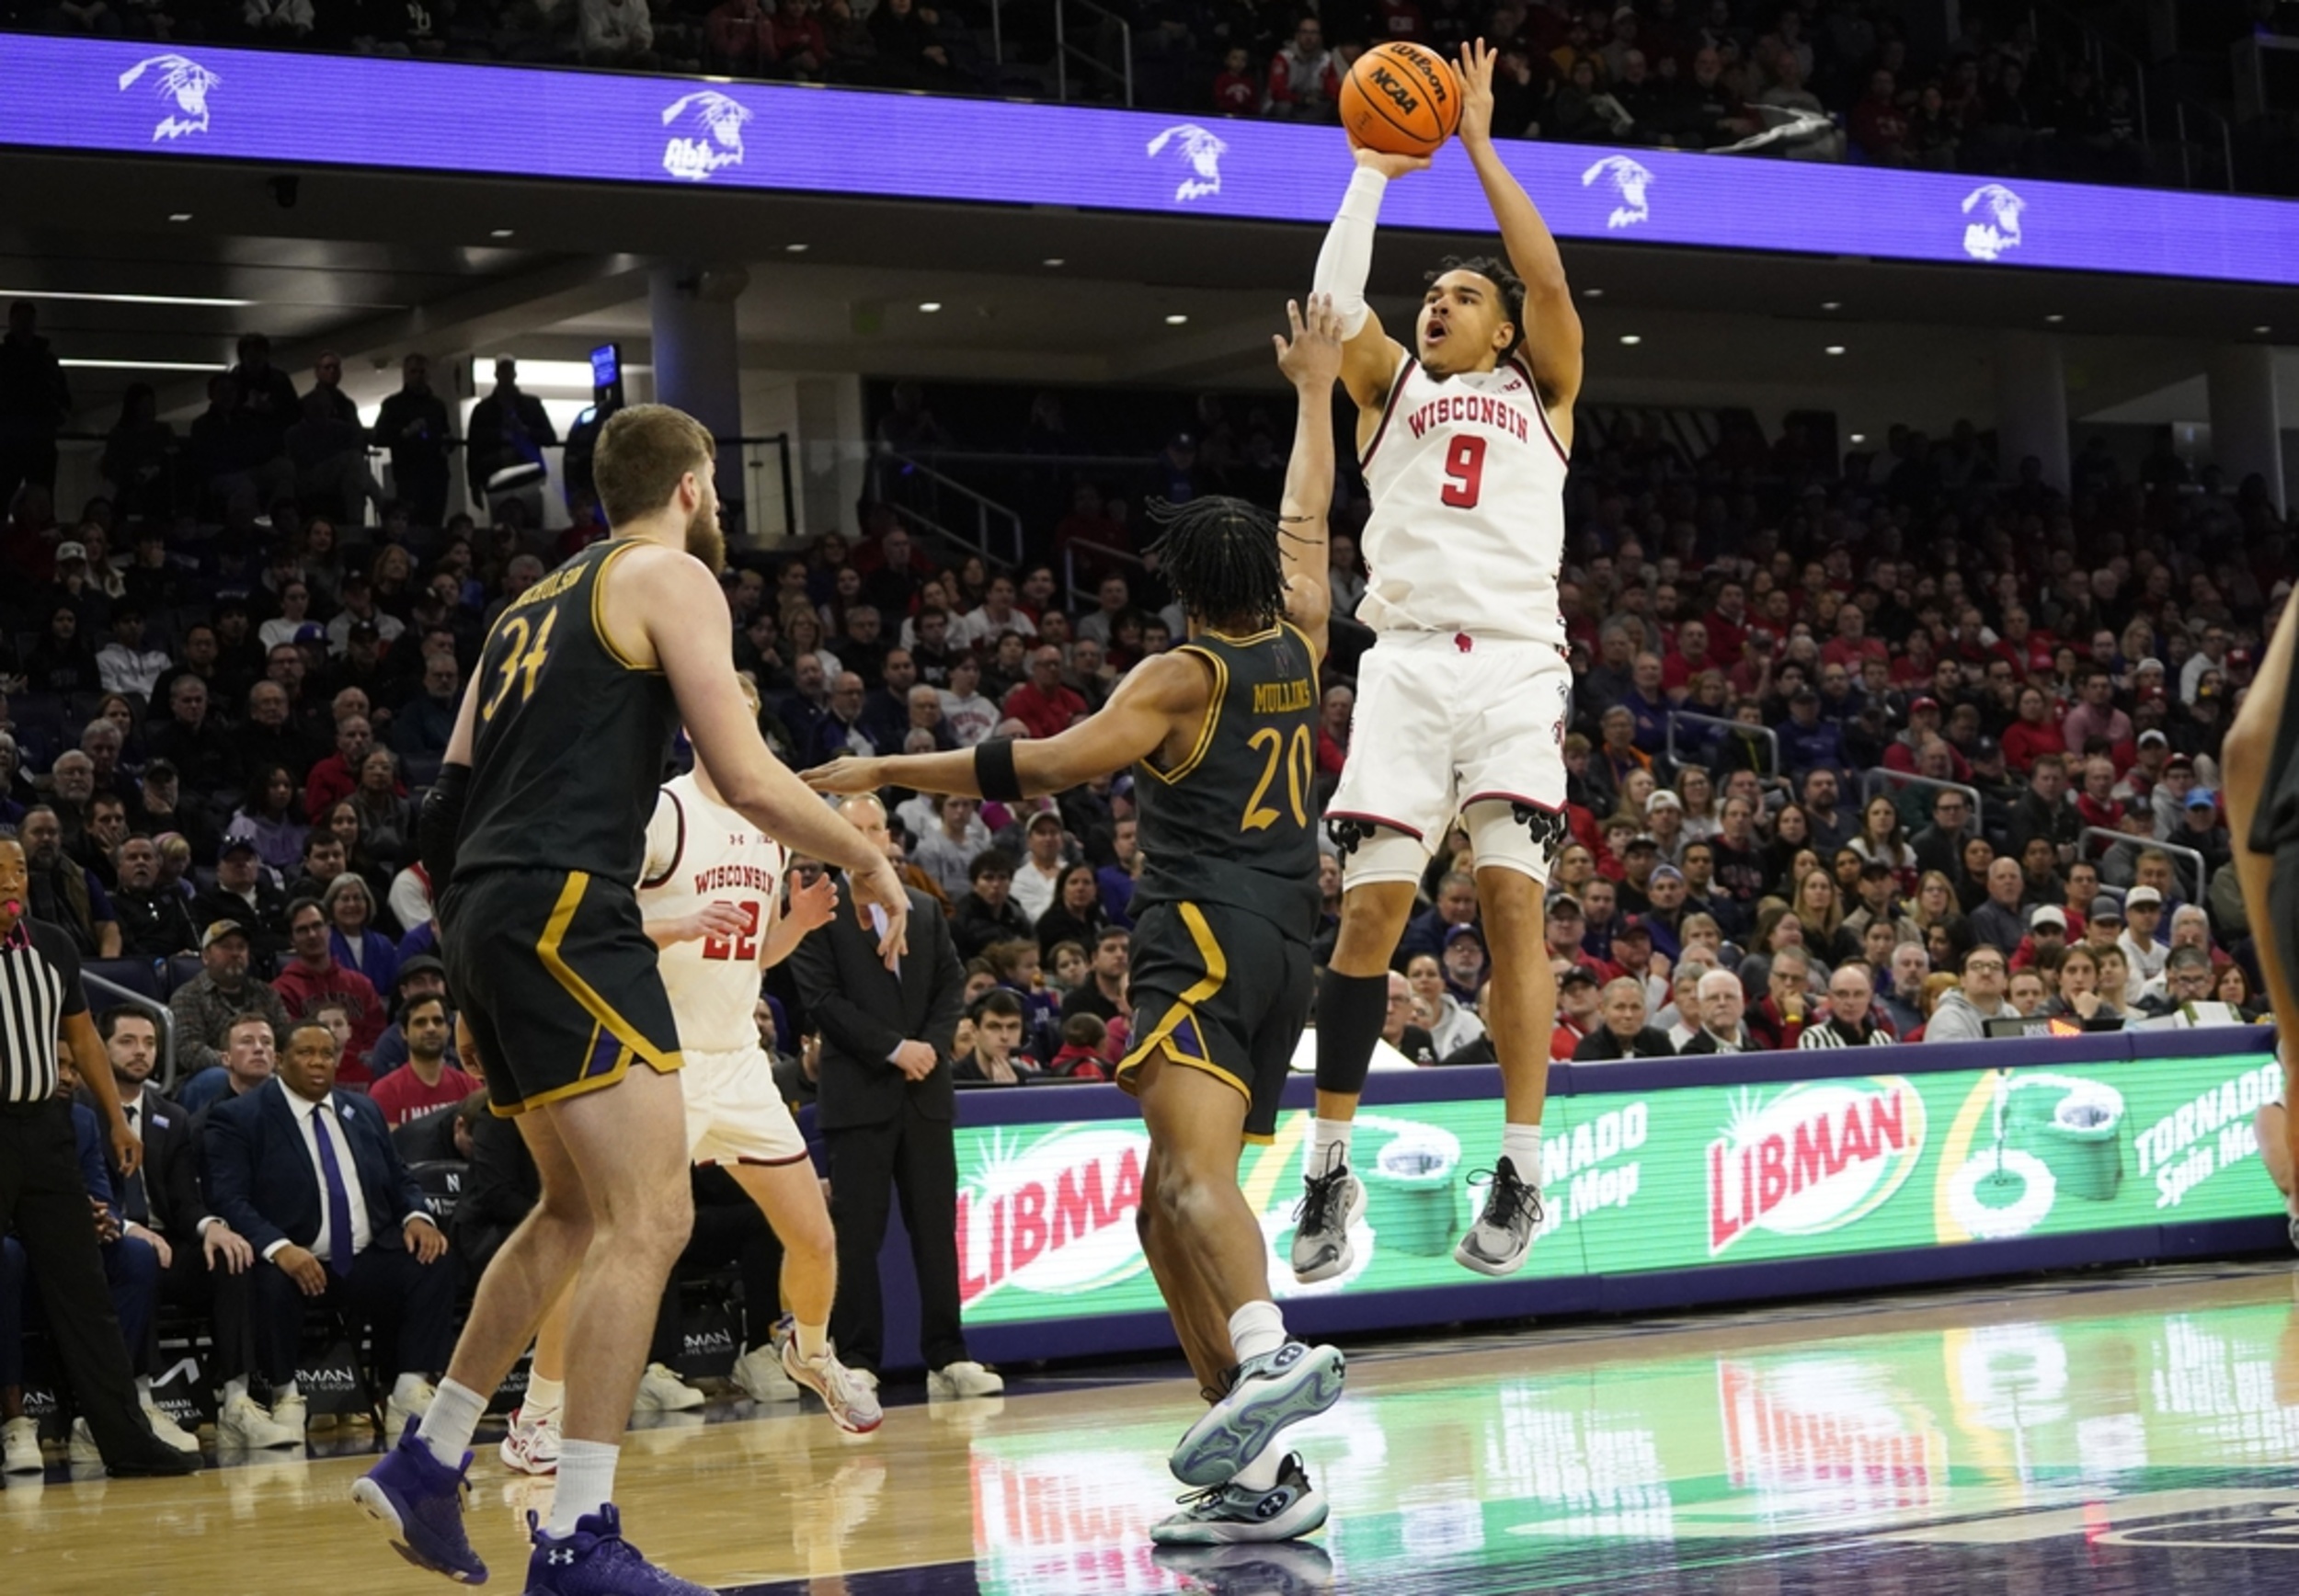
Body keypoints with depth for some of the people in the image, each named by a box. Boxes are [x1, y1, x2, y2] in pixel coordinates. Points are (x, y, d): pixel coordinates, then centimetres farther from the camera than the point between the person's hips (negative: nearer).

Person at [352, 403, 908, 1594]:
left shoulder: (538, 602, 24)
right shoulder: (672, 577, -1)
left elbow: (454, 795, 23)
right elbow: (746, 779, -10)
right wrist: (867, 861, 3)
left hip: (484, 916, 9)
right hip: (564, 913, -9)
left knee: (579, 1208, 23)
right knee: (648, 1217, -12)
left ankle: (426, 1462, 26)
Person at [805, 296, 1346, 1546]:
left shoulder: (1184, 674, 0)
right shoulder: (1297, 649, 17)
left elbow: (1059, 760, -11)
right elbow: (1306, 521, 34)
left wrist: (889, 770, -8)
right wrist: (1314, 388, 46)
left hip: (1204, 934, -7)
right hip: (1287, 950, 7)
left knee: (1191, 1172, -27)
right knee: (1172, 1207, 9)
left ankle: (1269, 1353, -53)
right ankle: (1259, 1470, 0)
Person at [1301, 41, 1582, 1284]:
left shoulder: (1540, 391, 17)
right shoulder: (1391, 389, 21)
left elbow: (1547, 276, 1)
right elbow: (1334, 299, 3)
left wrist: (1477, 142, 6)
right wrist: (1374, 169, 7)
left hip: (1514, 660, -1)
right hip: (1405, 660, 2)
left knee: (1512, 898, -11)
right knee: (1368, 907, -6)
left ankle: (1519, 1171, -9)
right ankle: (1330, 1169, -1)